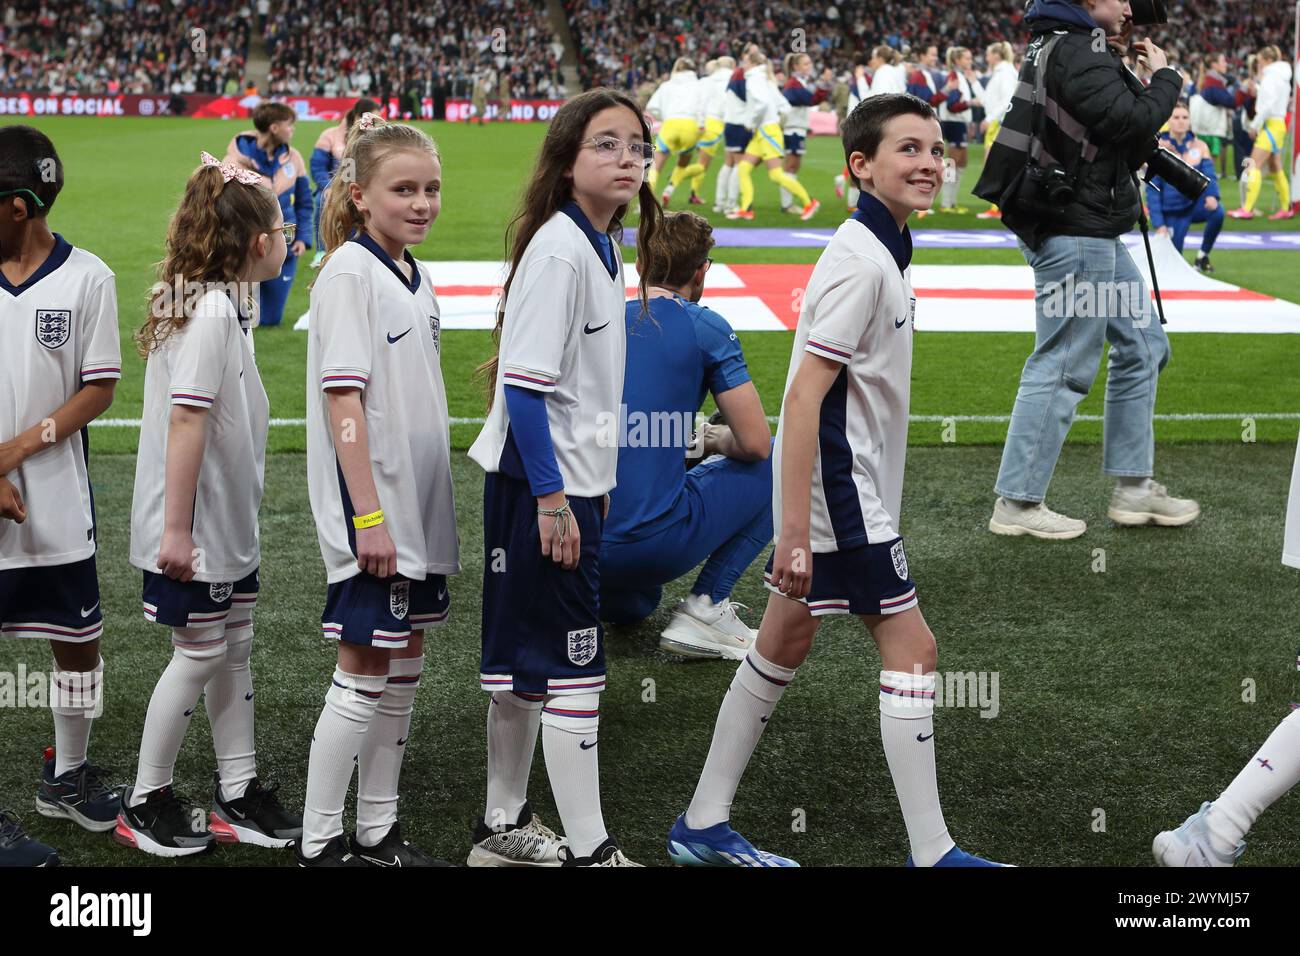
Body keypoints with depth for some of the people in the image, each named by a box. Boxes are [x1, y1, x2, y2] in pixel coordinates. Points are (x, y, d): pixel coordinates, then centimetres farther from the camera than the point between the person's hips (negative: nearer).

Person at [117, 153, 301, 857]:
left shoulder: (224, 302, 9)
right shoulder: (211, 309, -20)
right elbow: (186, 418, -24)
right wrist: (175, 529, -25)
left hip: (230, 520, 9)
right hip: (194, 526, -9)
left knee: (233, 649, 13)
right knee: (199, 655, 1)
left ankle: (237, 796, 23)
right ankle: (146, 802, 15)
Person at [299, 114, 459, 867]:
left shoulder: (415, 278, 12)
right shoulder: (350, 273, -13)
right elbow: (343, 401, -18)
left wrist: (431, 507, 17)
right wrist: (368, 516, -22)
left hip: (419, 508, 8)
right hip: (373, 515, -8)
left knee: (405, 665, 12)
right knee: (364, 675, -3)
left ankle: (378, 832, 22)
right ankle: (321, 842, 8)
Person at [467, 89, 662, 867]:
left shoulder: (602, 245, 11)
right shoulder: (559, 251, -18)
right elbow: (523, 383, -21)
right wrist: (552, 499, -22)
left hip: (572, 480, 9)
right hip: (541, 485, -9)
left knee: (525, 657, 15)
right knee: (574, 666, -4)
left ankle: (504, 827, 26)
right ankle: (588, 848, 3)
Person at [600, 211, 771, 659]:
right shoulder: (705, 328, -4)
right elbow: (754, 443, -7)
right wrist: (713, 440, 17)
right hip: (654, 545, -8)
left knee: (632, 609, 44)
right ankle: (706, 605, 5)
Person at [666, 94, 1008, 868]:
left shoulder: (883, 251, 12)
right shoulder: (862, 261, -18)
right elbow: (803, 398, -24)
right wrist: (794, 533, -27)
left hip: (853, 490, 10)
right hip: (840, 493, -10)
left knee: (785, 646, 13)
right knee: (911, 647, -5)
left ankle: (704, 827, 22)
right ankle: (931, 852, 3)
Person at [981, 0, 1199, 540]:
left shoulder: (1050, 46, 15)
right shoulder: (1078, 52, -16)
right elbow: (1132, 122, -24)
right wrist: (1164, 78, -8)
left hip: (1093, 236, 11)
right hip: (1076, 236, -11)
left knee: (1142, 346, 16)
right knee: (1062, 368, -5)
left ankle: (1133, 489, 22)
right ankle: (1016, 504, 2)